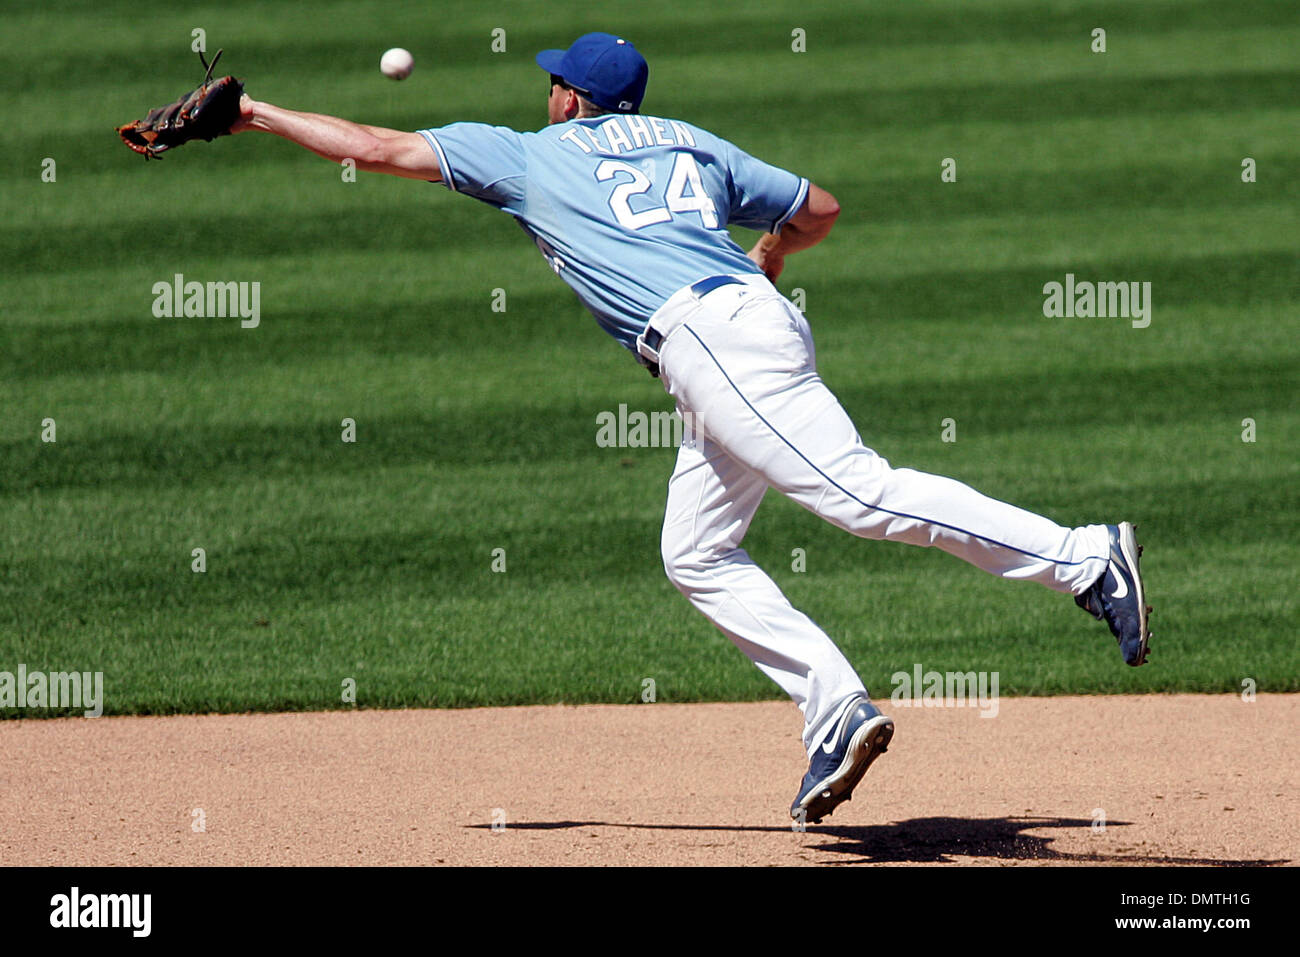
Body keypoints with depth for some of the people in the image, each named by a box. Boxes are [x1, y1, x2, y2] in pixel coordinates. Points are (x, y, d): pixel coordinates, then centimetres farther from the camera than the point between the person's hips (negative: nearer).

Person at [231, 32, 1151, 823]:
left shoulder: (528, 155, 15)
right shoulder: (690, 143, 27)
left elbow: (378, 147, 20)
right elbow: (819, 208, 29)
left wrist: (261, 115, 30)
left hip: (707, 332, -8)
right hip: (756, 324, 8)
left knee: (859, 490, -19)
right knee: (696, 554, 13)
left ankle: (1085, 557, -31)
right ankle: (835, 706, 1)